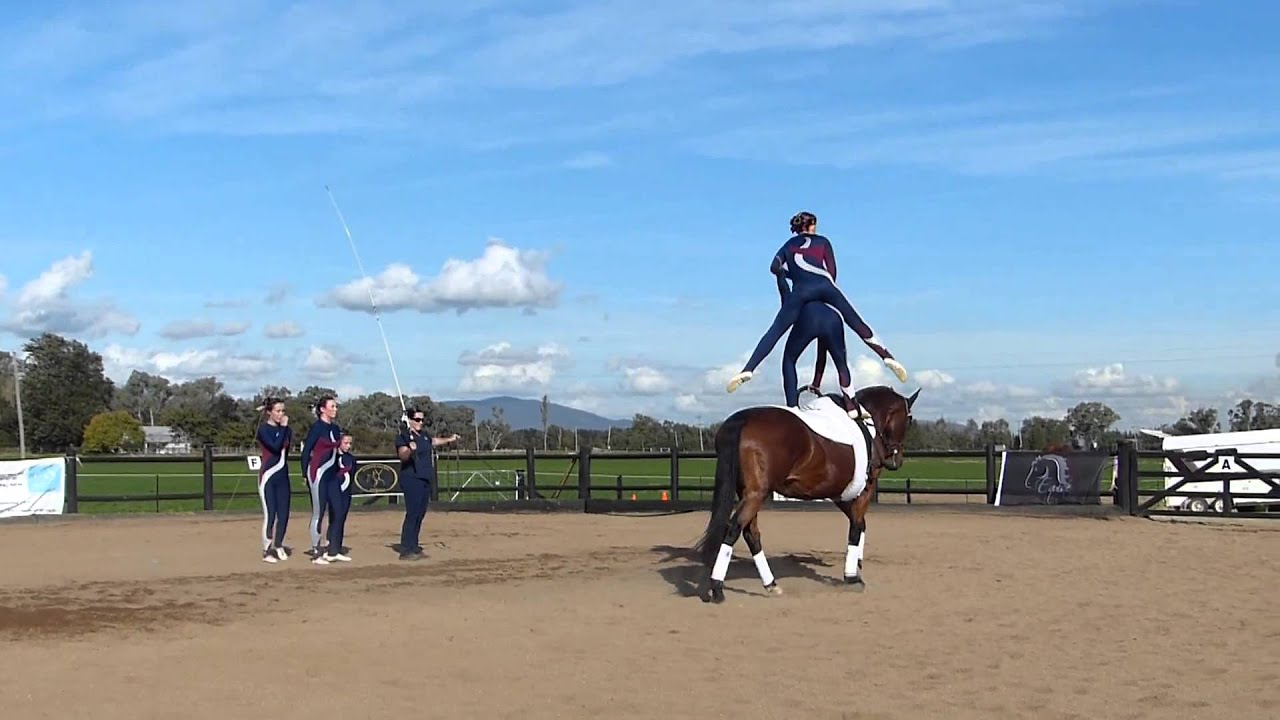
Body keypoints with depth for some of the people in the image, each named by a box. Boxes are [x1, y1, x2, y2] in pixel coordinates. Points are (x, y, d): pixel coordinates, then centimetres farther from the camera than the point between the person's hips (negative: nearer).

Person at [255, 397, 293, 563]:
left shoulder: (285, 429, 9)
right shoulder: (264, 429, -7)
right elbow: (275, 446, -22)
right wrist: (283, 427, -17)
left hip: (283, 476, 6)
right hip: (268, 477, -6)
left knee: (284, 514, 7)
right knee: (270, 515, -7)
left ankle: (279, 546, 22)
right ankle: (266, 551, 2)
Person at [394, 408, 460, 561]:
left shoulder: (423, 435, 15)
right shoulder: (404, 436, -11)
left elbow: (433, 441, 36)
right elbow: (402, 455, -26)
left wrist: (449, 439, 46)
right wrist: (410, 450, -46)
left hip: (425, 480, 9)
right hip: (412, 479, -9)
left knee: (420, 514, 10)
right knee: (412, 513, -14)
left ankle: (413, 546, 16)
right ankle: (405, 550, -15)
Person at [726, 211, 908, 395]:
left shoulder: (789, 245, 27)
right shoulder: (822, 241, 24)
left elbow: (775, 267, 13)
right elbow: (832, 271, 16)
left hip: (801, 290, 0)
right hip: (825, 286, 0)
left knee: (774, 331, -2)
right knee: (858, 324, 6)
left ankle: (748, 369, -16)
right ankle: (888, 357, -2)